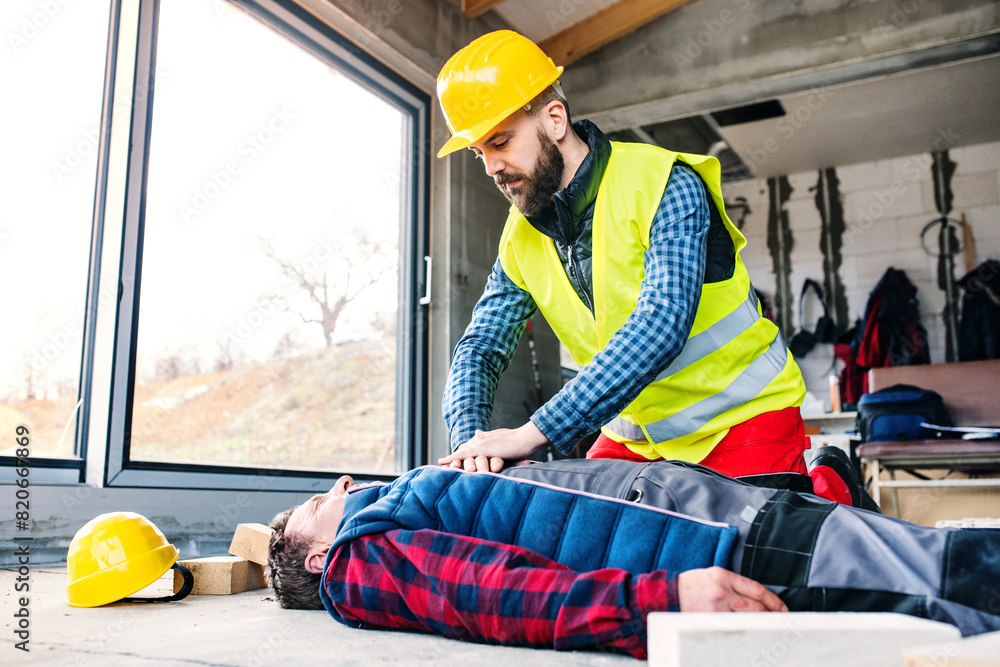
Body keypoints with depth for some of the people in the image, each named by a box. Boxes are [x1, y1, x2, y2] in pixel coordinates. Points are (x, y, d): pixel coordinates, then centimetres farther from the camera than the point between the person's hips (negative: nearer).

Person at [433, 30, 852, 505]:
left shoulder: (664, 186, -20)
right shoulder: (520, 239, 0)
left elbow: (661, 326, -33)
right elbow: (480, 347, -1)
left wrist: (532, 433, -38)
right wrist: (470, 440, -24)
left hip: (743, 414, -6)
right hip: (636, 435, 6)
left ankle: (824, 489, 13)